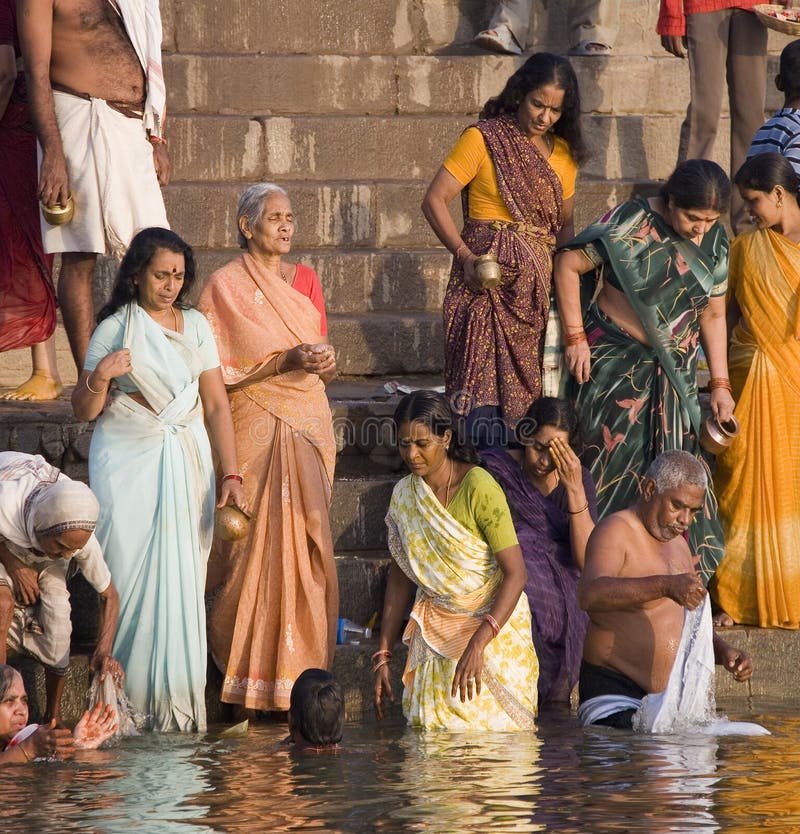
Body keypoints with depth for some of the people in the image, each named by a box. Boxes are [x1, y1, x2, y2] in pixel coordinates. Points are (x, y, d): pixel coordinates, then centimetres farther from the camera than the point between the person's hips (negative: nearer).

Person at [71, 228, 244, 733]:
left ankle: (178, 700, -1)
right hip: (127, 463, -2)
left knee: (182, 578, -4)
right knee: (129, 573, -9)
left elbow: (216, 405, 8)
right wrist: (98, 378, -18)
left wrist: (231, 474, -1)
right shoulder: (115, 329, 2)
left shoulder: (195, 326, 10)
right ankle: (126, 699, -6)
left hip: (186, 462, 2)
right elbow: (85, 412, 3)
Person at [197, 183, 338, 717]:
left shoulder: (305, 282, 16)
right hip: (255, 427, -5)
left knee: (307, 546, -7)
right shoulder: (226, 286, 0)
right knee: (258, 546, -15)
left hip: (309, 423, 5)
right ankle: (249, 682, -11)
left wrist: (326, 362, -4)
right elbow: (222, 369, -6)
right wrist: (286, 360, -15)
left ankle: (302, 671, -4)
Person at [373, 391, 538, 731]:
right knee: (431, 733, -6)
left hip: (493, 626, -5)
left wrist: (478, 643, -29)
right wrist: (382, 657, 5)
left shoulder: (479, 488, -18)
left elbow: (516, 574, -21)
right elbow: (399, 577, 9)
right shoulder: (404, 495, 0)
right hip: (436, 631, 5)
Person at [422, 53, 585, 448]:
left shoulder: (563, 153, 15)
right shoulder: (484, 138, -2)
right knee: (486, 386, -13)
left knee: (526, 383, 5)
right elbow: (434, 200, -5)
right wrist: (465, 256, -17)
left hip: (537, 282, 5)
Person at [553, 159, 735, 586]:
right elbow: (568, 264, -12)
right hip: (617, 360, -5)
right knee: (615, 458, -6)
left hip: (674, 370, 5)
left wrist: (720, 383, 6)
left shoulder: (714, 241, 1)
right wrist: (574, 337, -14)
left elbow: (713, 315, 8)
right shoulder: (632, 224, -15)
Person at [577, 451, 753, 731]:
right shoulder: (616, 532, -6)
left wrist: (722, 651, 8)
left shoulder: (678, 545, 22)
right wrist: (664, 585, -39)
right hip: (614, 694, -8)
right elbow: (590, 594, -28)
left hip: (675, 699, 8)